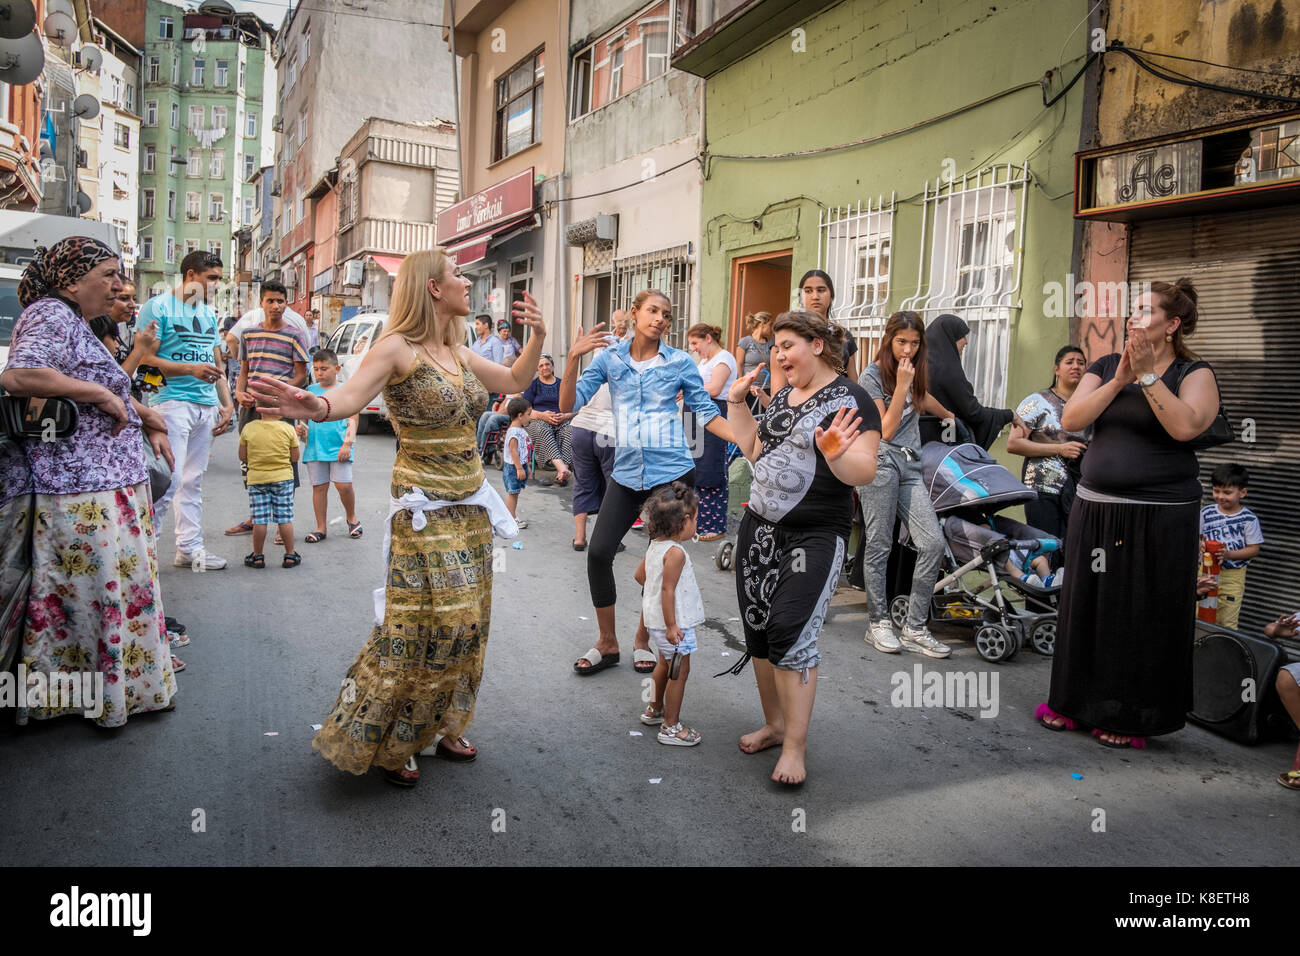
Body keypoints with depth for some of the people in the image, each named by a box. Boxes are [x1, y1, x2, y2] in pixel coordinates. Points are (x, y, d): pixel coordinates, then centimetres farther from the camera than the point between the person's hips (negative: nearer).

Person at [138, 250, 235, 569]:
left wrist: (227, 403, 13)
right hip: (173, 402, -7)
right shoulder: (159, 307, -3)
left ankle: (189, 547, 14)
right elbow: (145, 359, -10)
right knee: (171, 477, -13)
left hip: (207, 406, 7)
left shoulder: (208, 313, 19)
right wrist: (191, 369, -21)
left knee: (193, 480, 9)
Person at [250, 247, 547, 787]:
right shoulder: (398, 348, -11)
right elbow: (353, 394, -27)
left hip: (471, 506, 8)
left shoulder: (458, 353, 11)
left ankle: (439, 727, 28)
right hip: (425, 508, -7)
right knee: (420, 625, -6)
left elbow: (515, 383, 22)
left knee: (465, 622, 11)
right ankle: (384, 741, 15)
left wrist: (537, 337, 6)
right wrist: (318, 407, -49)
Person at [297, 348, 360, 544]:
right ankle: (321, 528, 15)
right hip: (315, 448, 4)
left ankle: (351, 517, 18)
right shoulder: (310, 390, 11)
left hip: (338, 448, -3)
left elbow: (353, 419, -1)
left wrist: (347, 443, -9)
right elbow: (304, 416, 17)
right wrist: (301, 428, -5)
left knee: (344, 485, -8)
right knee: (319, 487, 7)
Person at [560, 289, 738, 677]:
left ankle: (643, 639, 25)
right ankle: (607, 643, 13)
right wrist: (573, 358, -17)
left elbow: (707, 412, 6)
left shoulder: (679, 362, 2)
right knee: (599, 551, -5)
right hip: (627, 472, 2)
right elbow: (568, 404, -3)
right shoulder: (610, 356, 5)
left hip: (671, 472, -1)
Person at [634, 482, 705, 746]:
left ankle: (655, 709, 43)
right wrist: (671, 626, -23)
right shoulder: (676, 552, -25)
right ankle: (671, 727, 9)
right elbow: (667, 590, -26)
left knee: (665, 663, 27)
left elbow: (640, 574, 14)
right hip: (674, 621, -10)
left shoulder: (655, 545, 4)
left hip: (655, 619, 10)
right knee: (679, 671, 1)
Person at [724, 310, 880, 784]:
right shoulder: (783, 396, 13)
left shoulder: (849, 400, -10)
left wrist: (835, 454, -37)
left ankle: (795, 747, -1)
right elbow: (755, 450, 20)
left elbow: (865, 473, -18)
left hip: (815, 536, -7)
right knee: (758, 630, 10)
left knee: (792, 636, -12)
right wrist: (737, 403, 14)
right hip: (760, 527, 8)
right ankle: (773, 724, 27)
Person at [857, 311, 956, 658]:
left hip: (910, 465, 6)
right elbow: (886, 430, -7)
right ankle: (878, 623, 11)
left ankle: (914, 629, -1)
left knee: (933, 542, -8)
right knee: (879, 546, -3)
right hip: (881, 464, -6)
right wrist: (901, 385, -10)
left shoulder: (915, 374, 18)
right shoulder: (872, 376, -1)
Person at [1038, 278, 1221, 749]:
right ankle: (1075, 702, 23)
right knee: (1085, 606, 9)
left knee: (1142, 617, 2)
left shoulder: (1194, 374, -2)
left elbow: (1185, 426, -22)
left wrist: (1148, 376, -20)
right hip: (1095, 509, 4)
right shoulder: (1105, 366, 9)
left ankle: (1131, 718, 16)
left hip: (1158, 516, -4)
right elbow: (1070, 419, -5)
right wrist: (1118, 381, -14)